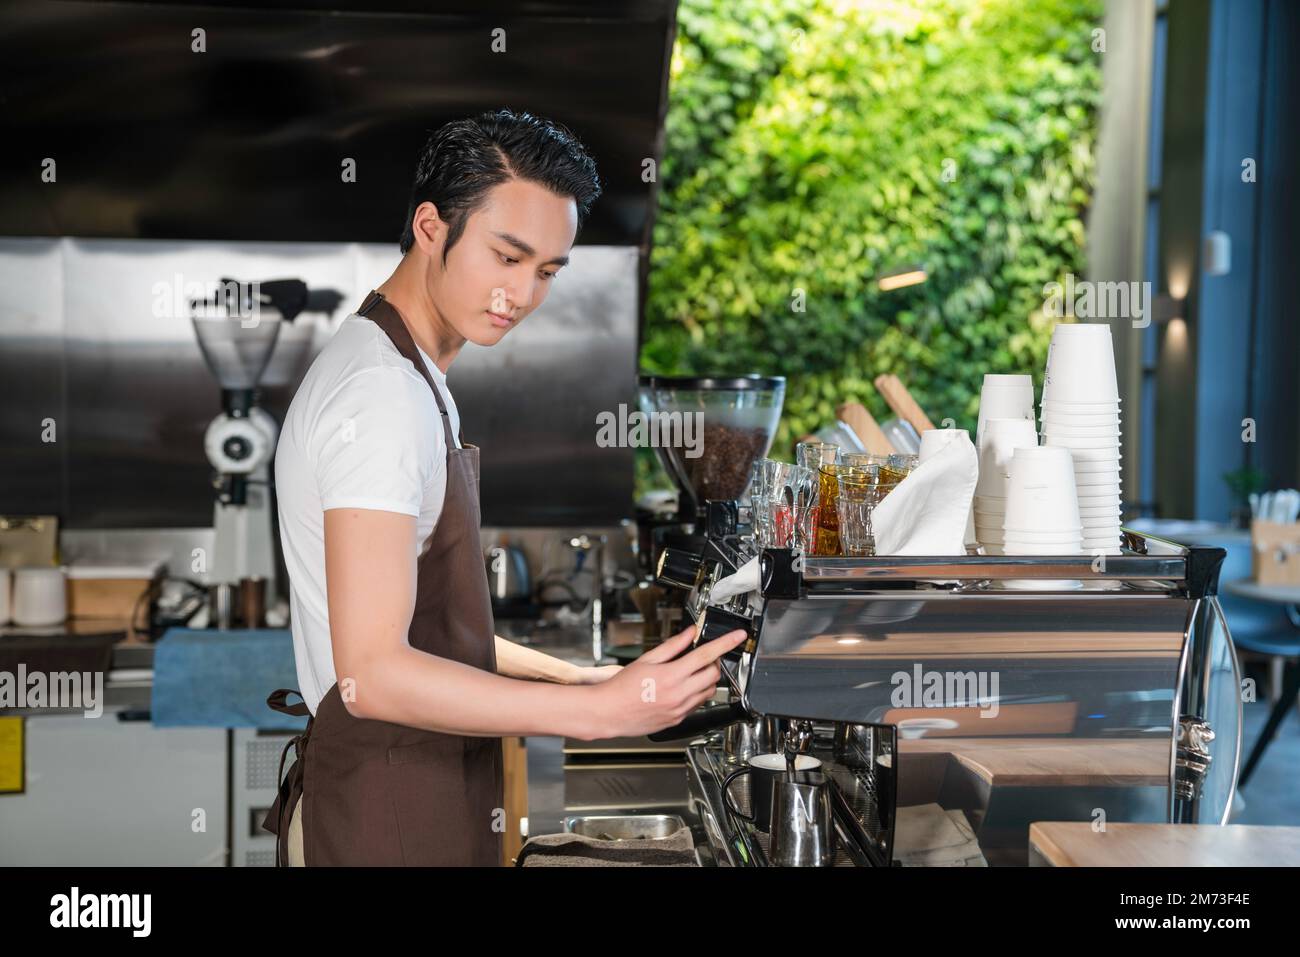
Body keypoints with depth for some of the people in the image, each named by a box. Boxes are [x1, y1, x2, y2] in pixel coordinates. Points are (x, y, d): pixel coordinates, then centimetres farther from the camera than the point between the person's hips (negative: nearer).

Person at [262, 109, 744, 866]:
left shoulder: (407, 377, 13)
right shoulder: (386, 393, -20)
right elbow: (372, 672, -27)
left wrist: (573, 675, 12)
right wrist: (600, 709, -30)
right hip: (391, 816, -10)